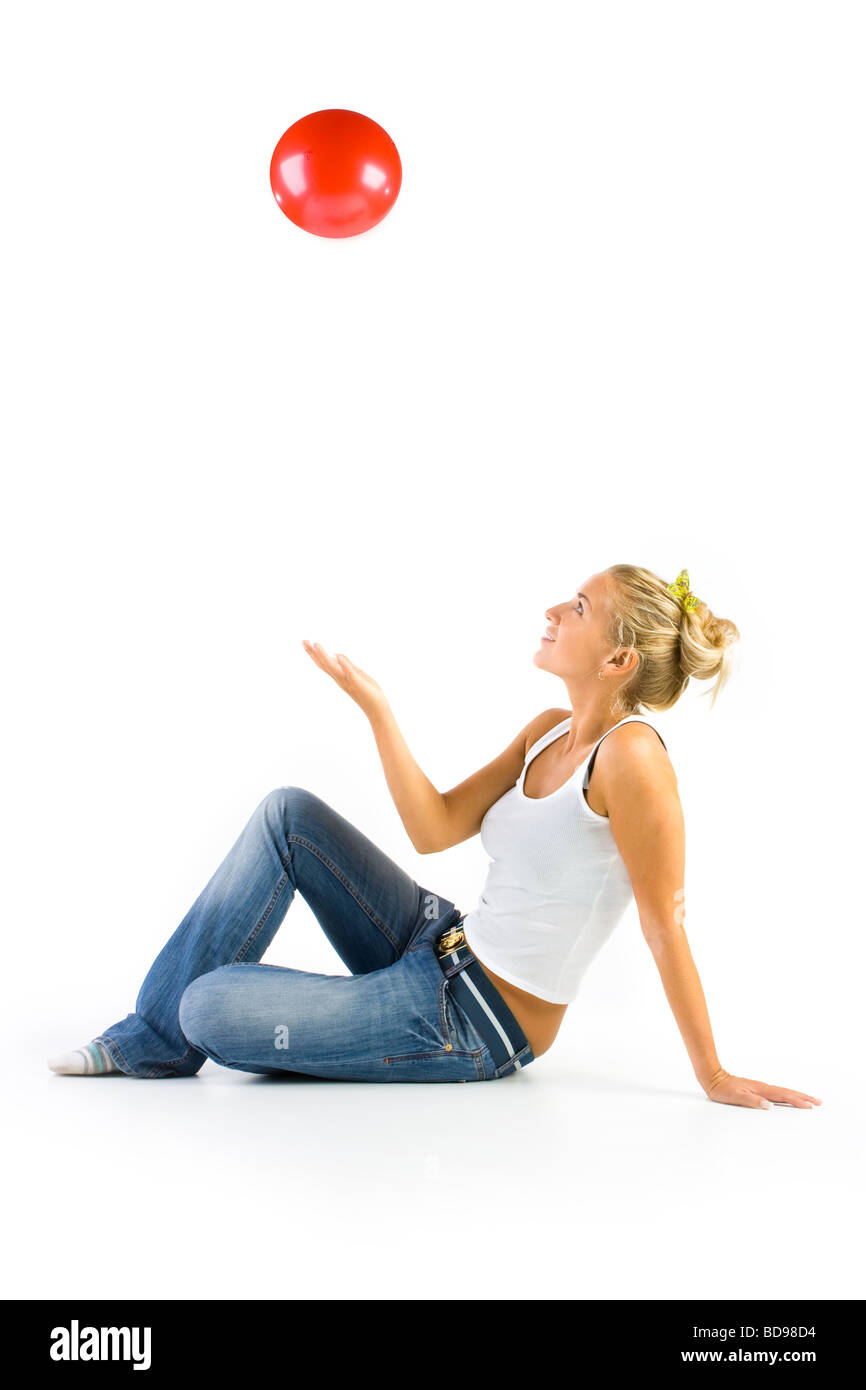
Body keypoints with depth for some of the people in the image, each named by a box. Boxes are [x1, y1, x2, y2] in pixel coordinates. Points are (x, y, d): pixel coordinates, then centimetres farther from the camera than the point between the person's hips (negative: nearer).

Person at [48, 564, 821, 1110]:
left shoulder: (630, 754, -22)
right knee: (289, 812, 1)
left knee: (210, 1010, -16)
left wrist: (715, 1077, -13)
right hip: (440, 949, 8)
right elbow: (437, 828, 0)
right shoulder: (548, 731, 4)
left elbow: (665, 922, -19)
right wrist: (374, 704, -4)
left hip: (478, 1026, -8)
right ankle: (153, 1040, 9)